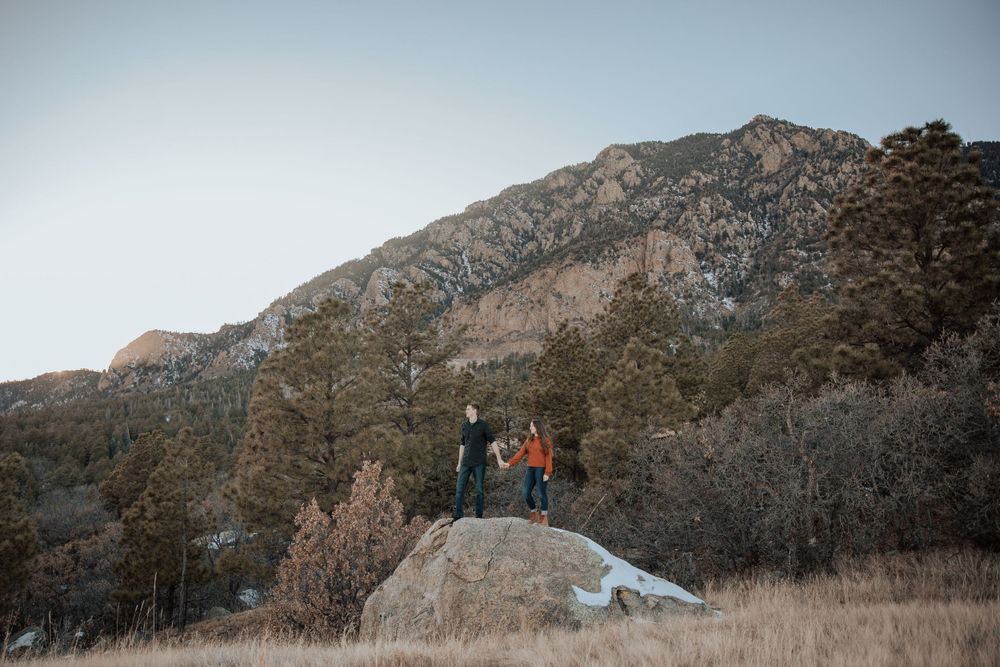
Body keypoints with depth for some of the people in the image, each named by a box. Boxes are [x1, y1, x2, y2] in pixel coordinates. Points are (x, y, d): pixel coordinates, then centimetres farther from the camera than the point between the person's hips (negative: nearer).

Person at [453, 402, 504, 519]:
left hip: (479, 463, -4)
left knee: (479, 490, 2)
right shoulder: (464, 425, 9)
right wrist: (459, 463, 16)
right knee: (459, 488, -2)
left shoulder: (483, 425, -5)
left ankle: (479, 515, 9)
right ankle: (458, 514, 1)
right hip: (466, 463, 4)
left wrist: (499, 459, -10)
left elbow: (493, 442, -4)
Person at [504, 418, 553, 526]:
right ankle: (534, 514, 19)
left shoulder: (546, 440, -4)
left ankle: (544, 518, 10)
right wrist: (510, 463, -7)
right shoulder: (529, 440, 12)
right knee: (525, 493, 1)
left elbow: (548, 457, -8)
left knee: (542, 493, 0)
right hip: (530, 469, 6)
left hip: (541, 470, -6)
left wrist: (547, 473, -15)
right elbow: (521, 453, 5)